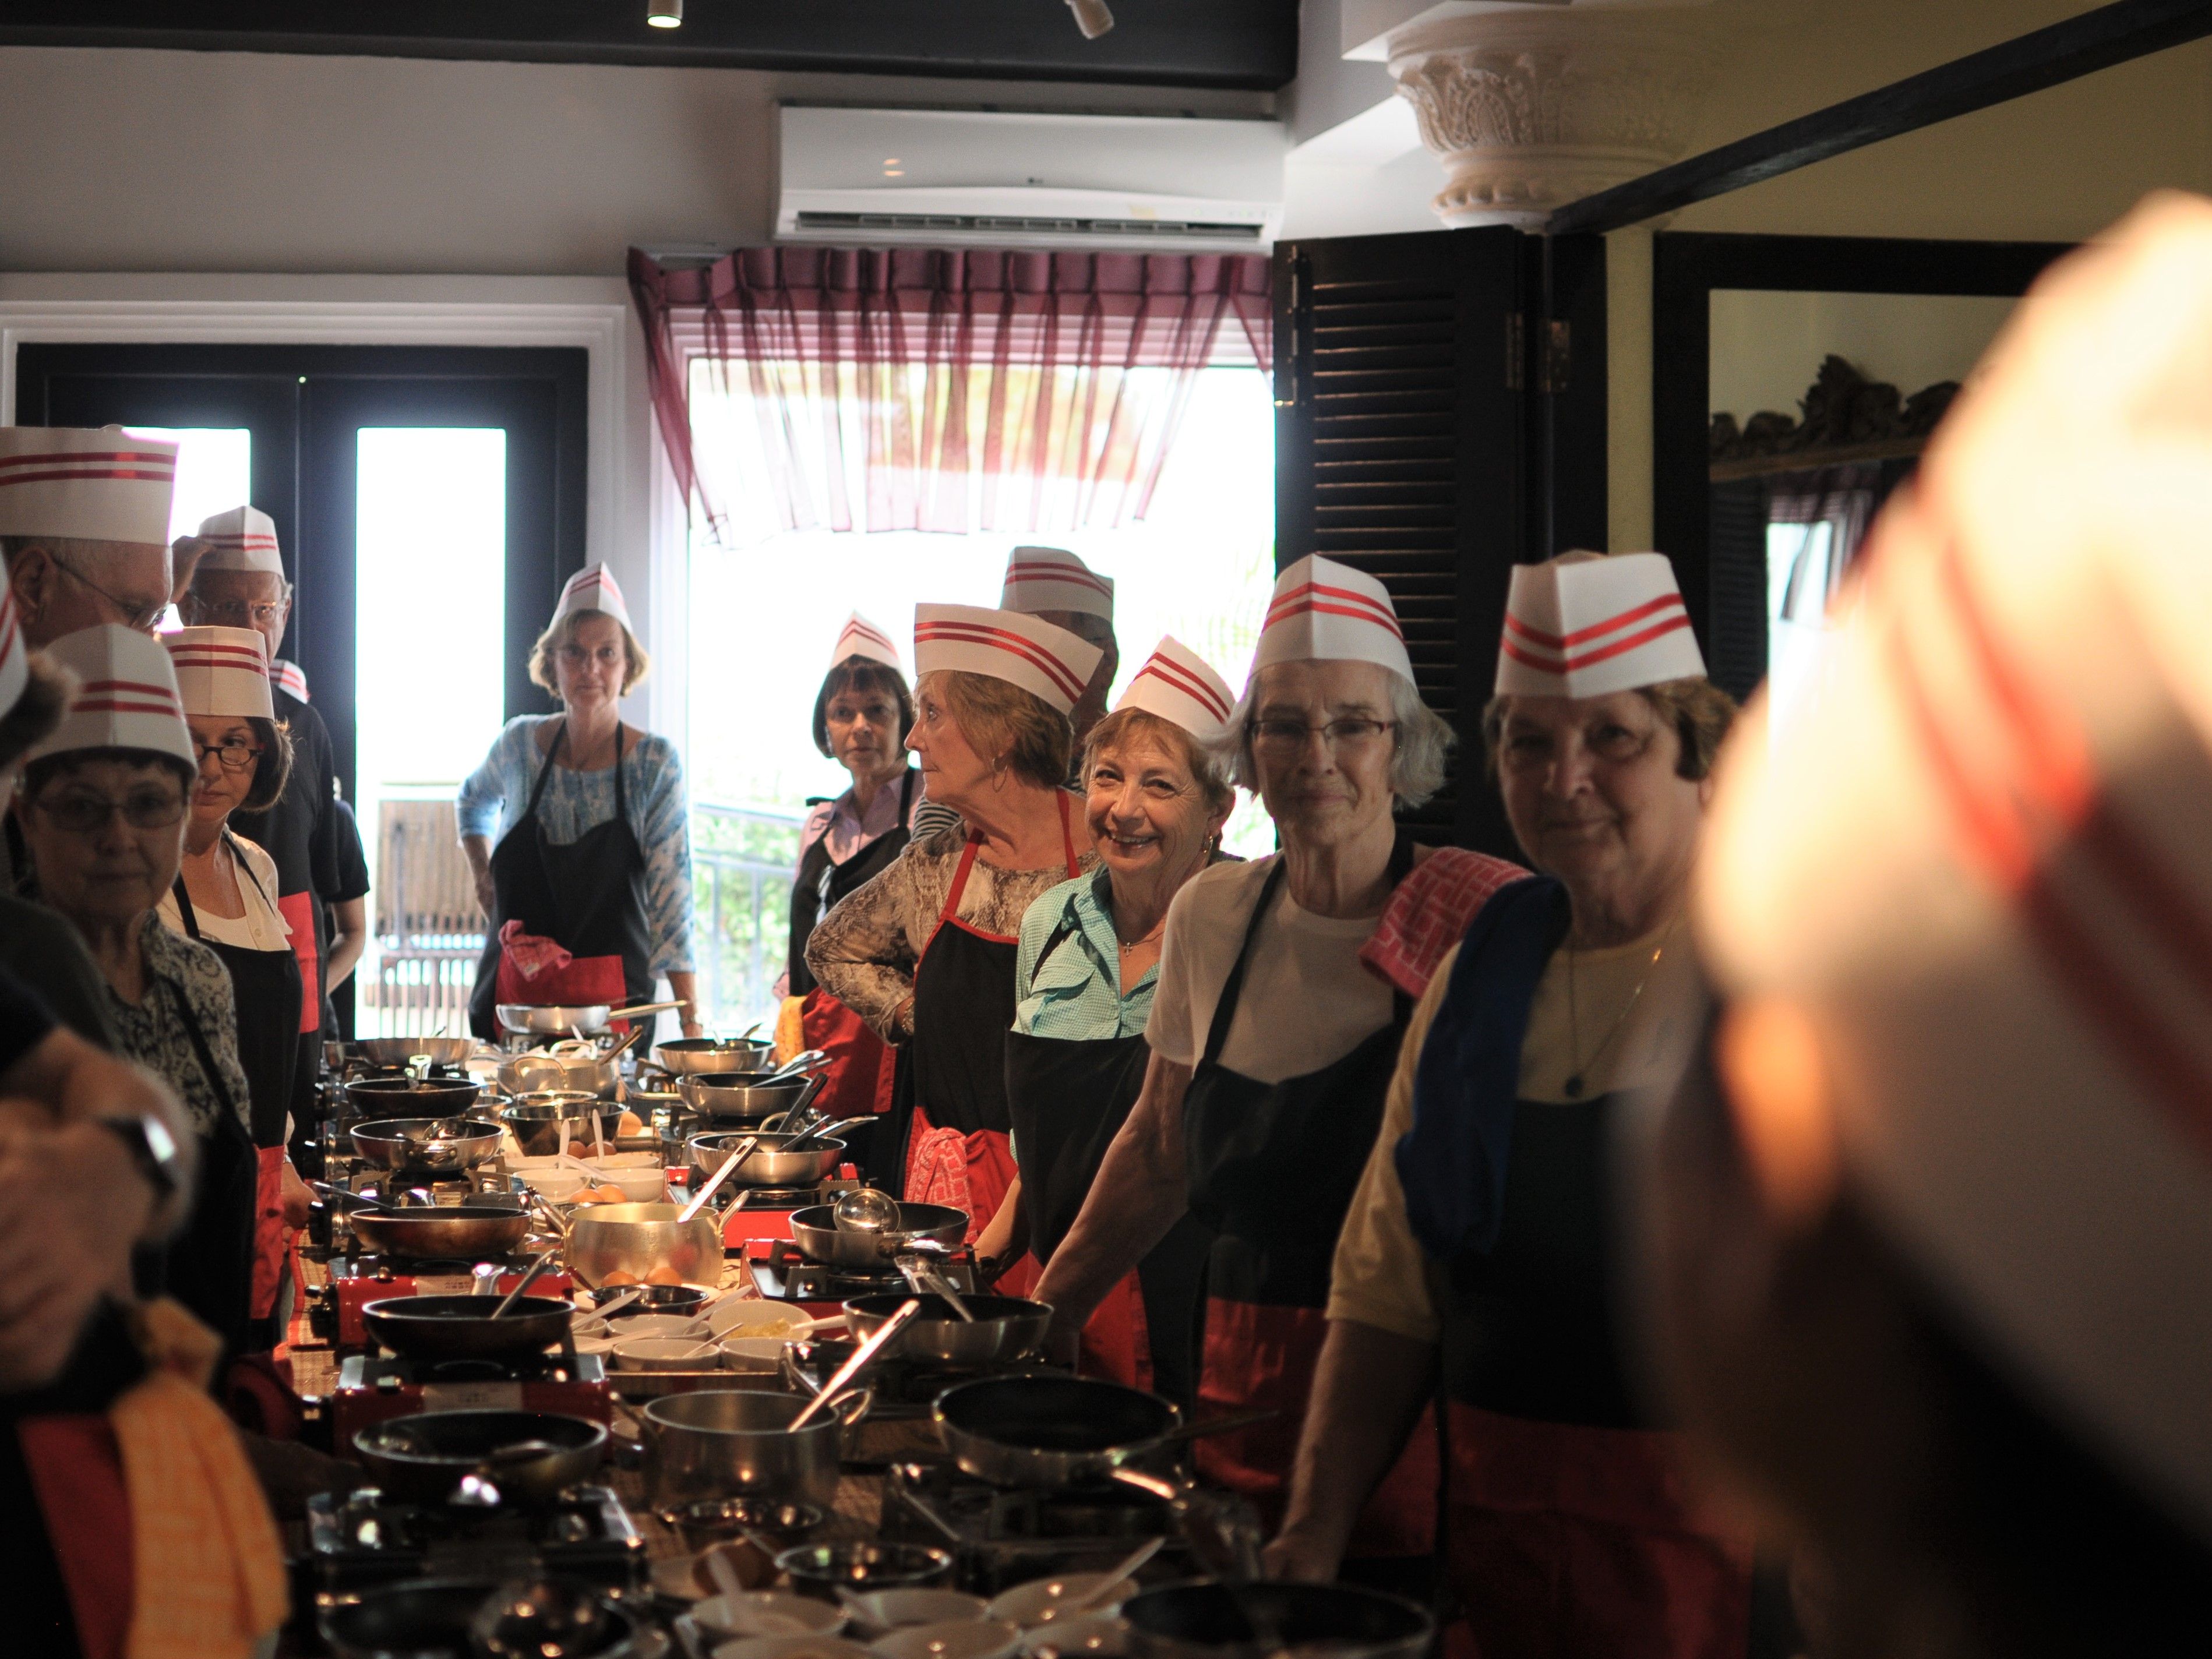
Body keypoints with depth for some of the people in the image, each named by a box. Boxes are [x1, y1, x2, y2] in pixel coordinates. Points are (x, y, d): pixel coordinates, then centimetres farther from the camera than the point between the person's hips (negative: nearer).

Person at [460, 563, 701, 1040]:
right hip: (513, 996, 2)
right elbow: (474, 800, 26)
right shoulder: (520, 742, 2)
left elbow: (669, 896, -10)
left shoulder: (655, 763, -6)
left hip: (613, 1000, -2)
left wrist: (691, 1020, -16)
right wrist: (483, 876, 10)